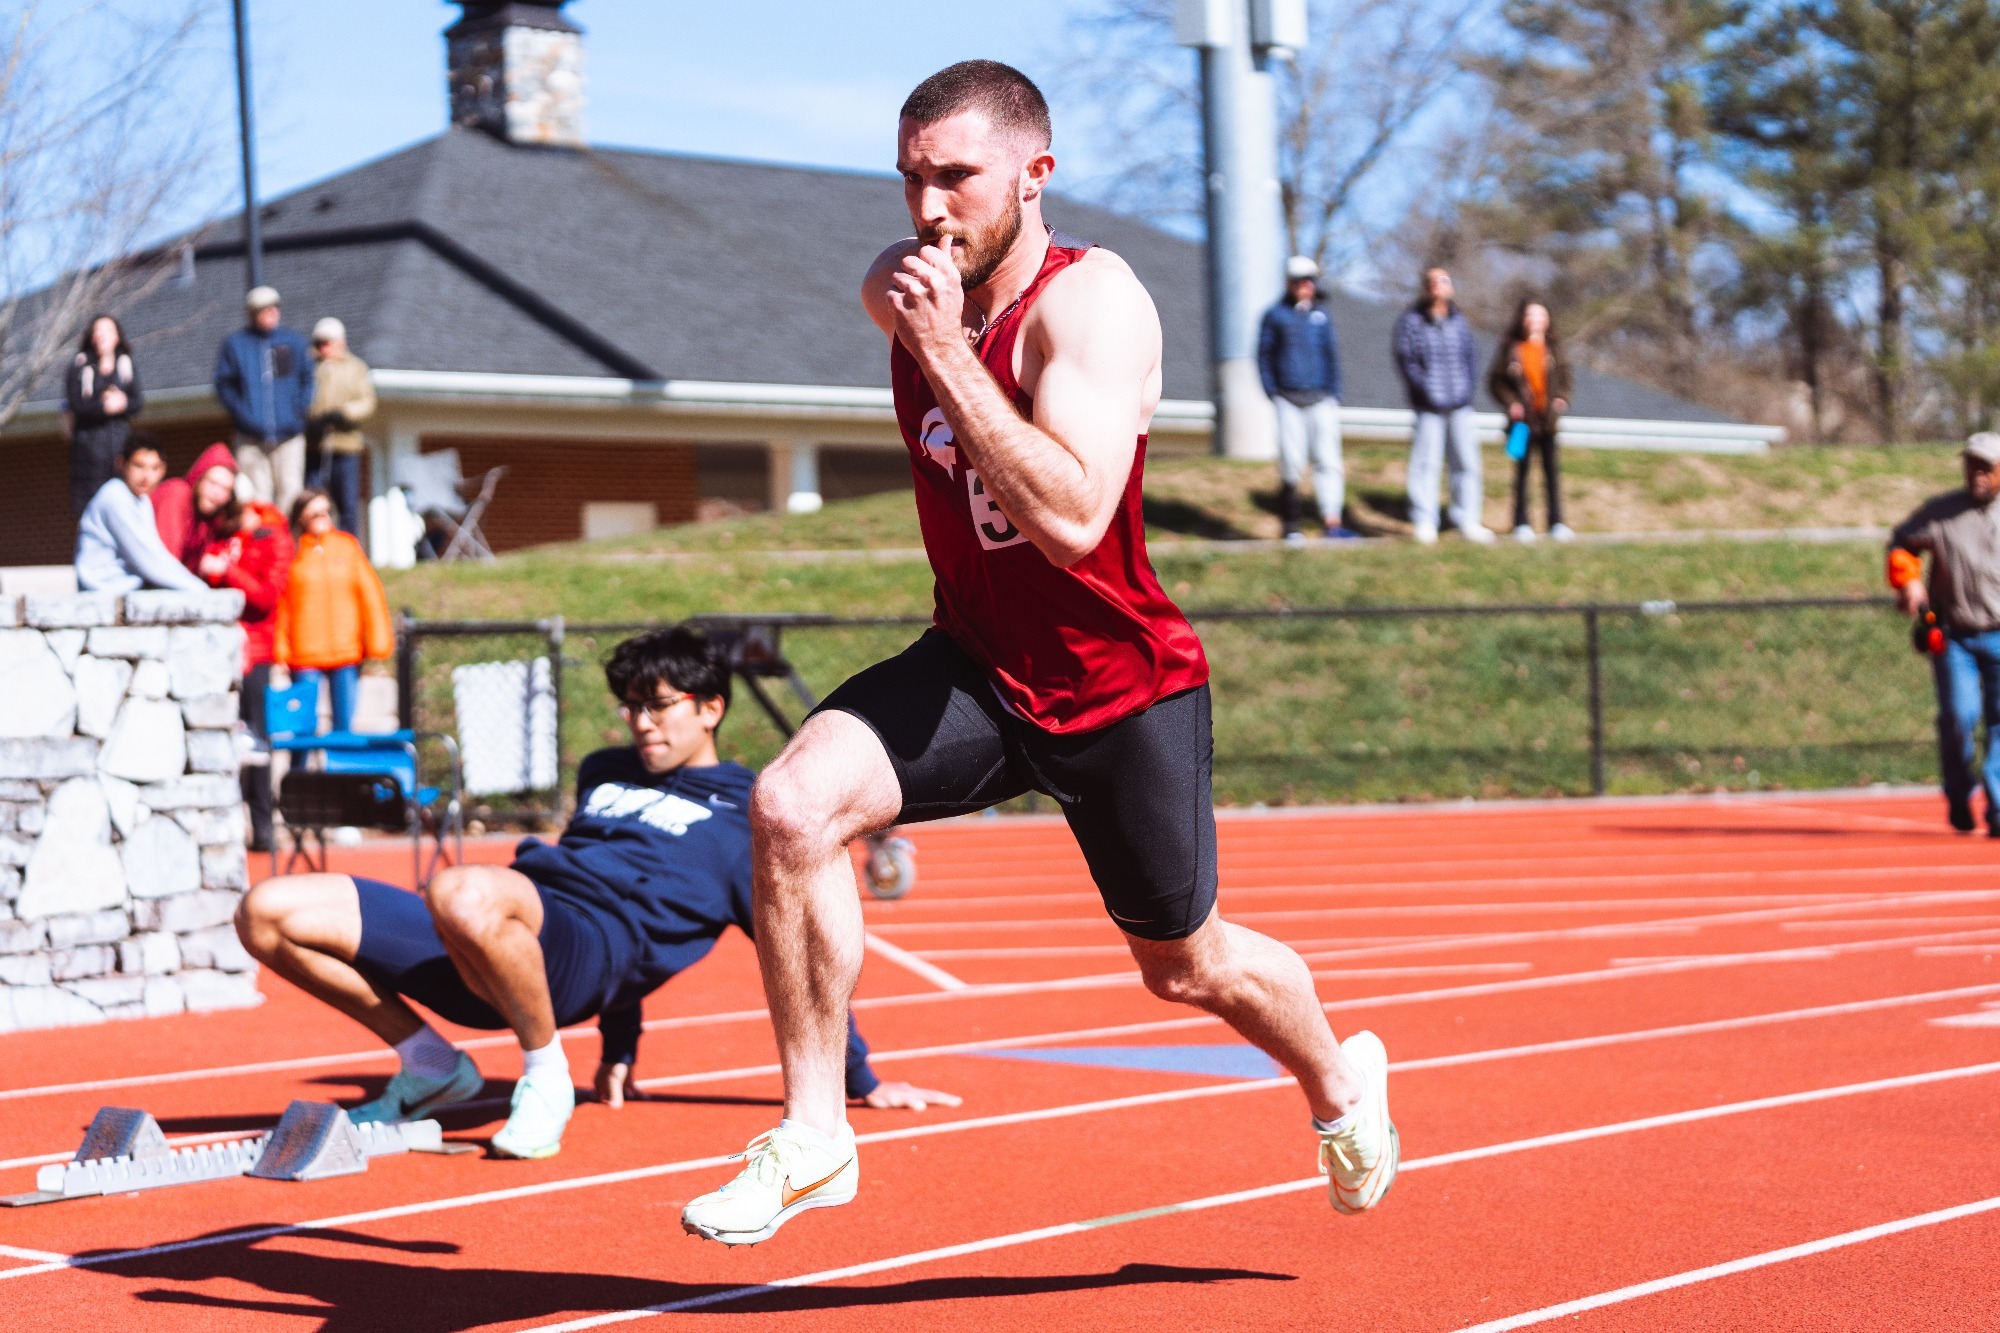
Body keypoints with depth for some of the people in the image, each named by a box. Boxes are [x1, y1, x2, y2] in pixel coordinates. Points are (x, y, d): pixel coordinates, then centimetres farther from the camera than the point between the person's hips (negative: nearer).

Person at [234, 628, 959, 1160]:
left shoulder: (744, 815, 12)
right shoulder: (603, 774, 32)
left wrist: (863, 1082, 8)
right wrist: (619, 1044, 32)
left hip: (583, 948, -7)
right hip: (476, 951, 8)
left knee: (464, 894, -44)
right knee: (269, 912, -5)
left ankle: (546, 1074, -17)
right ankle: (431, 1066, 8)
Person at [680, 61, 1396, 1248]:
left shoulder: (1090, 302, -24)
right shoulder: (901, 286, -4)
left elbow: (1073, 522, -38)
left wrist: (944, 352, -39)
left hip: (1122, 689, -4)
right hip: (976, 665, 5)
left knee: (1185, 966, 14)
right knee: (792, 805, -24)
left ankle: (1341, 1081, 49)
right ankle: (813, 1140, -12)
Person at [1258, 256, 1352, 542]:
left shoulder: (1323, 315, 12)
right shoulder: (1275, 315, 6)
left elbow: (1332, 356, 13)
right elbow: (1264, 355, 7)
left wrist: (1334, 395, 4)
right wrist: (1272, 393, -2)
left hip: (1320, 399, 2)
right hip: (1288, 400, -2)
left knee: (1327, 459, -7)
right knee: (1290, 462, -4)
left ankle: (1331, 521, -9)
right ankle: (1290, 526, 3)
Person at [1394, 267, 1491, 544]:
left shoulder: (1458, 321, 10)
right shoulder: (1411, 321, -4)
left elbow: (1470, 354, 16)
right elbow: (1406, 360, -6)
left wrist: (1469, 385, 3)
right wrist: (1424, 390, -12)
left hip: (1460, 406, 4)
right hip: (1429, 407, -4)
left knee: (1466, 461, 7)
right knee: (1426, 462, -3)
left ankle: (1467, 520, 17)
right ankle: (1425, 523, 6)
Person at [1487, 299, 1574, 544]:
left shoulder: (1553, 348, 4)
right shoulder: (1511, 347, -3)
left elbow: (1564, 376, 12)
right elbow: (1495, 380, 1)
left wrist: (1562, 399, -6)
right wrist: (1511, 403, -12)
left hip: (1548, 418, 2)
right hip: (1523, 418, -2)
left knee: (1552, 469, 4)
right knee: (1522, 469, 5)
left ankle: (1557, 523, 11)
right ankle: (1522, 524, 13)